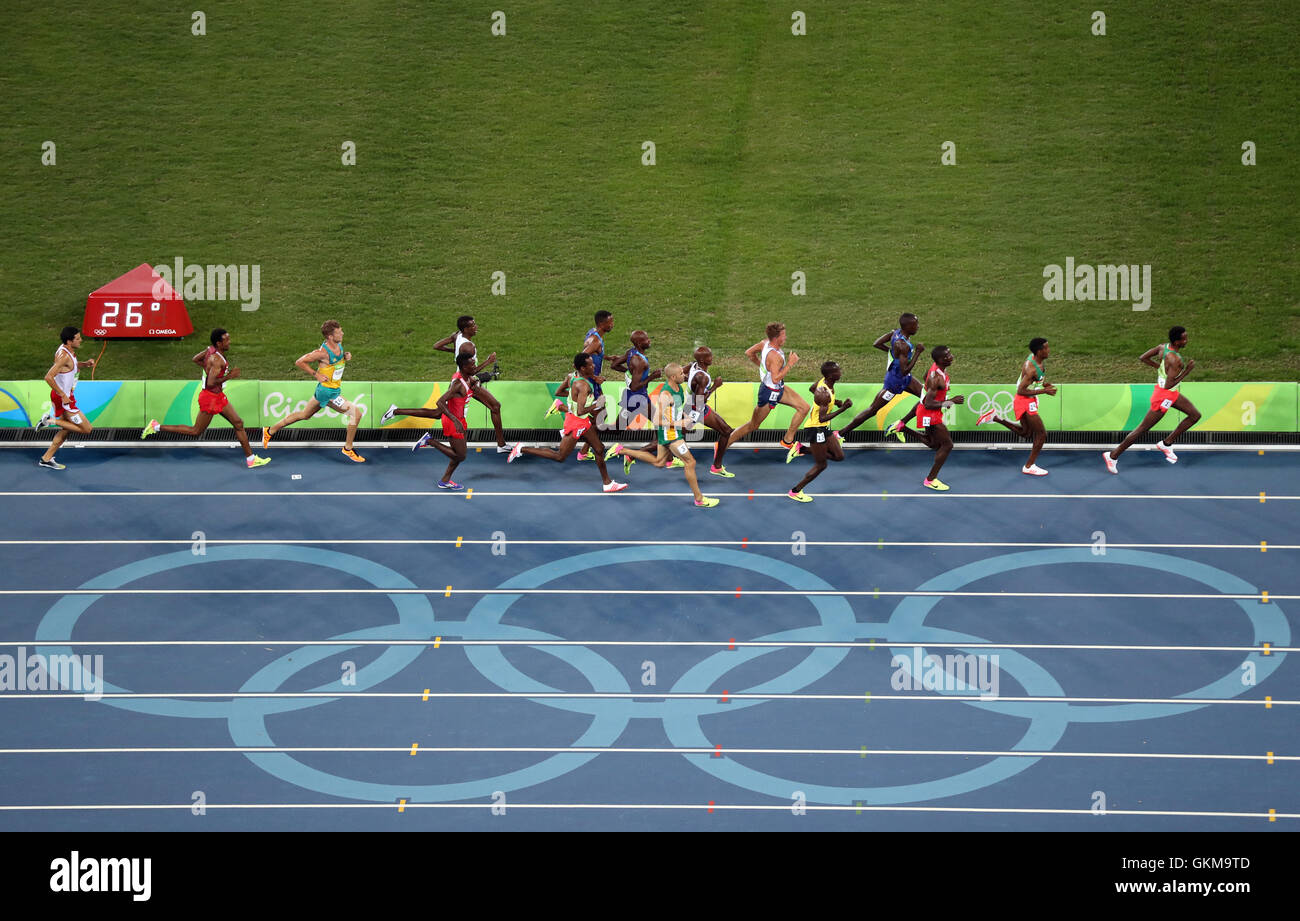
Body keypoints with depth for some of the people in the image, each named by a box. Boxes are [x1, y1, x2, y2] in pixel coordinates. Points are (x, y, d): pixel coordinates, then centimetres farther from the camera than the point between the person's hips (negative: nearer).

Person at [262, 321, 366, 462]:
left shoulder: (339, 345, -1)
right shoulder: (323, 352, -25)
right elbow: (300, 362, -17)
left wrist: (346, 357, -1)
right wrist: (316, 375, -17)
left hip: (334, 390, 9)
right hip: (327, 392, -9)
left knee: (304, 415, 23)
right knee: (356, 412, -10)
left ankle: (270, 431, 36)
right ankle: (348, 449, 3)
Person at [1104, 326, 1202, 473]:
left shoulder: (1163, 347, -5)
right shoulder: (1174, 359, -31)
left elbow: (1143, 358, 5)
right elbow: (1168, 385, -31)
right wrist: (1186, 371, -26)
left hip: (1172, 394, 9)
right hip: (1164, 396, -9)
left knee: (1195, 415, 14)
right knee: (1143, 429, 3)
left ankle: (1166, 443, 20)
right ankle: (1113, 455, 14)